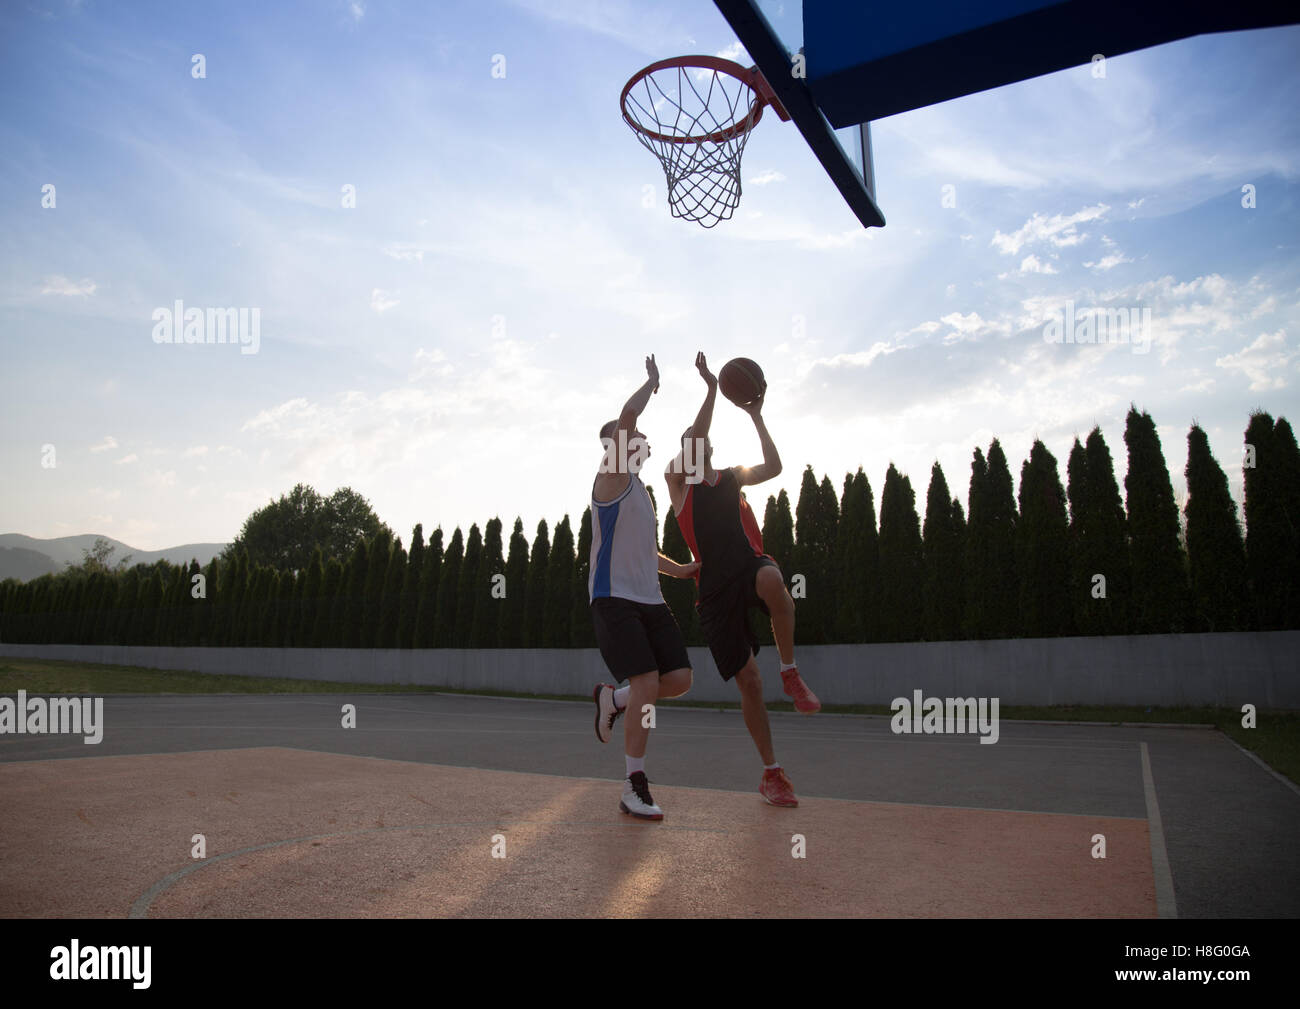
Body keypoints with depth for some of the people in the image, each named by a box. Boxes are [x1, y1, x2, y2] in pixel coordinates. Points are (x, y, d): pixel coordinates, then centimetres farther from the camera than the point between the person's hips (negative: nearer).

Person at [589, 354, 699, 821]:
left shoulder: (641, 492, 22)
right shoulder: (613, 479, -4)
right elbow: (628, 414, -18)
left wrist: (680, 569, 22)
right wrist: (652, 380, -2)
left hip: (650, 599, 8)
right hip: (614, 599, -8)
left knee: (679, 679, -3)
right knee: (647, 684, -16)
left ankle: (612, 697, 23)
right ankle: (634, 786, 1)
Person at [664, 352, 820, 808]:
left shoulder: (732, 477, 18)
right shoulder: (679, 479, 8)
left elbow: (773, 467, 3)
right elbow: (691, 439, -10)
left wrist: (756, 416, 3)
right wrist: (711, 390, -12)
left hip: (749, 564, 2)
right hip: (715, 583, -1)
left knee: (771, 580, -39)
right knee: (748, 680, -3)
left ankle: (790, 673, -17)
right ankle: (771, 774, 14)